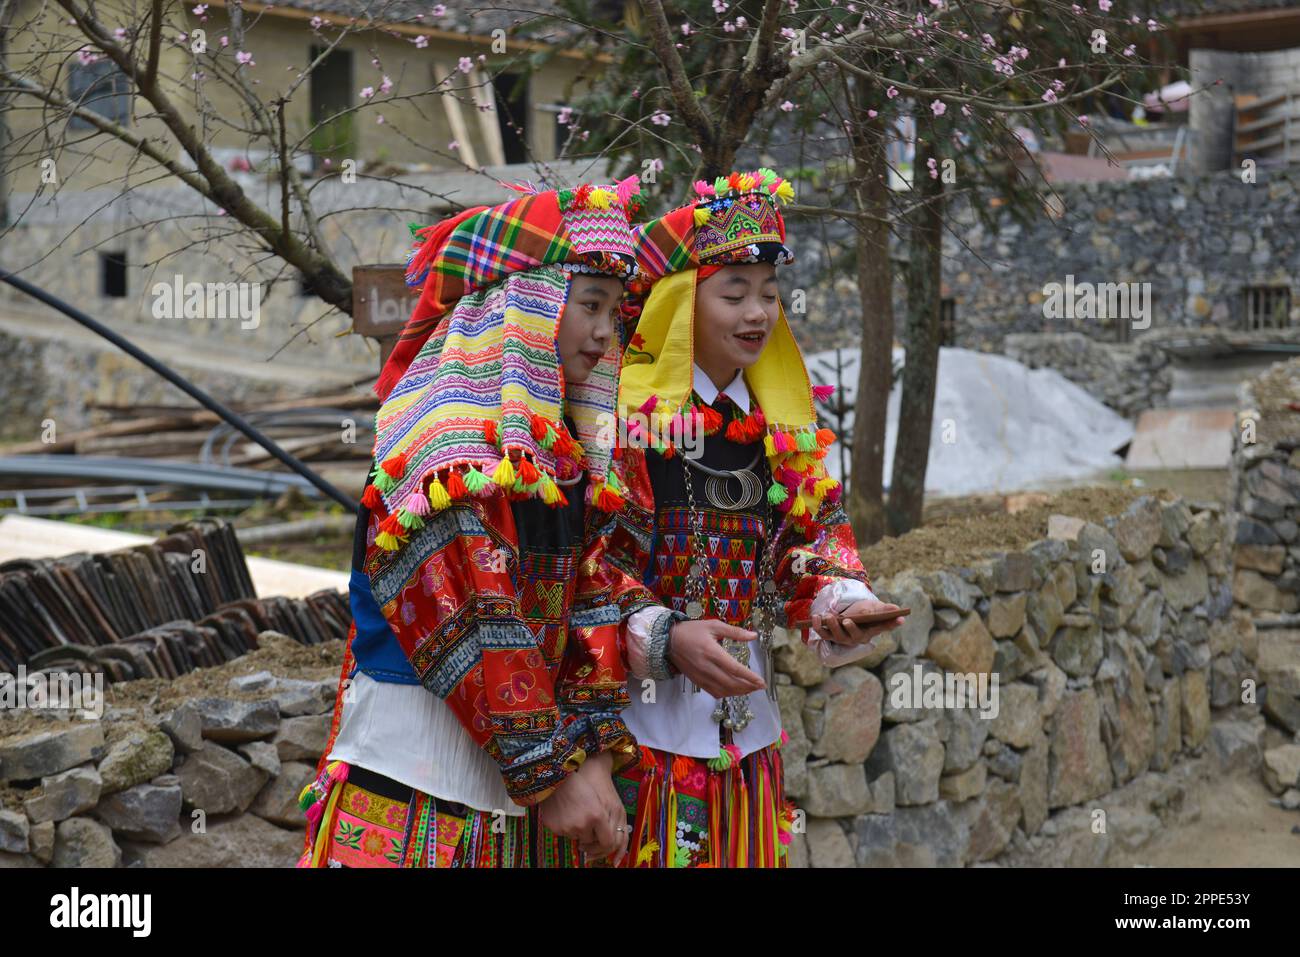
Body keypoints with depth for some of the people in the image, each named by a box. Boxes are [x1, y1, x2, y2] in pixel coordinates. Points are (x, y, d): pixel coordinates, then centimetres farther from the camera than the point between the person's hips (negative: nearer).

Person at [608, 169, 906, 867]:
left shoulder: (783, 425, 9)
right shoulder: (624, 411, -10)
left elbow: (814, 531, 12)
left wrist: (841, 603, -9)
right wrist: (666, 639, -25)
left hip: (748, 725, 6)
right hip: (644, 714, -6)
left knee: (745, 856, 12)